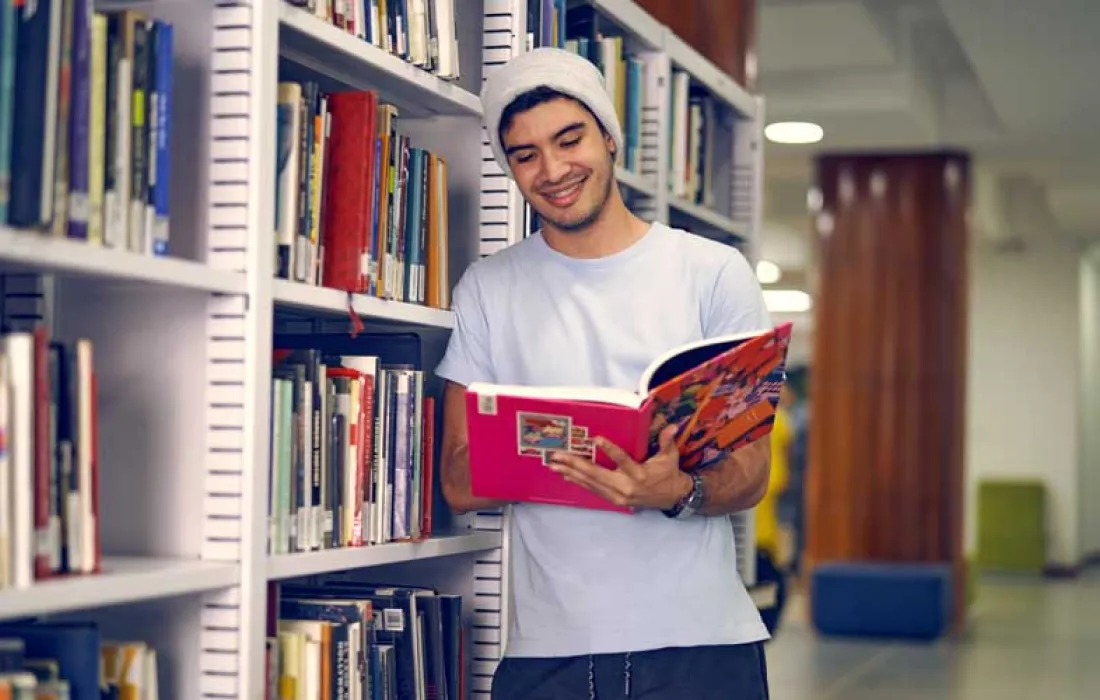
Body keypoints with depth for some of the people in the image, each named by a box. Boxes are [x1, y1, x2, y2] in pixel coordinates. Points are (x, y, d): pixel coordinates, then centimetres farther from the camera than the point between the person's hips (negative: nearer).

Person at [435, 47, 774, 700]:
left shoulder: (716, 273, 2)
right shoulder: (487, 290, 7)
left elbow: (751, 474, 0)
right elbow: (460, 482, 2)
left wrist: (678, 492, -22)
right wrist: (556, 458, -18)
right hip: (547, 647, 1)